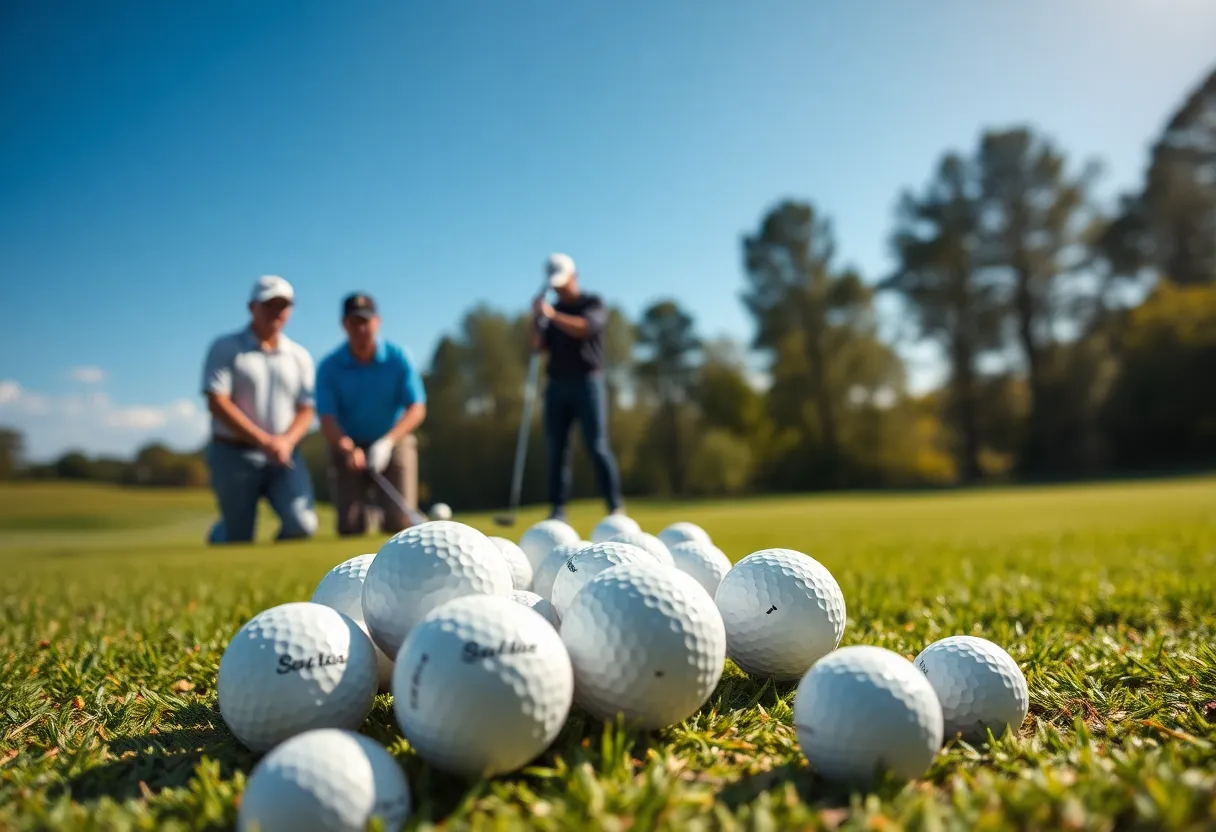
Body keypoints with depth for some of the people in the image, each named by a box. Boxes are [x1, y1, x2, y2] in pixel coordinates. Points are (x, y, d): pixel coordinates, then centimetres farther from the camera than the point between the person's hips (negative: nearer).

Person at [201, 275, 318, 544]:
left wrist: (286, 441, -14)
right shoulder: (224, 348, 0)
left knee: (303, 524, -17)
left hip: (283, 456, 2)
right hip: (233, 454, -2)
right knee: (239, 538, 2)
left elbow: (305, 410, 7)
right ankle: (218, 534, 38)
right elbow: (217, 402, -10)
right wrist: (263, 441, -17)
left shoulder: (300, 356, 11)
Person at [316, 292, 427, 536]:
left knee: (400, 522, -12)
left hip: (393, 445, 0)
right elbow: (327, 420, -13)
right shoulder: (329, 367, -8)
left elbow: (417, 409, -11)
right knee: (350, 526, -8)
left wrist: (387, 442, -27)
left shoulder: (399, 358, -8)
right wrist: (348, 449, -33)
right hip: (349, 447, 1)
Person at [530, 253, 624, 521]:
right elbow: (539, 346, 5)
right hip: (557, 384, 5)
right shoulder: (552, 310, 17)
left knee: (597, 447, -9)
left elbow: (584, 328, -18)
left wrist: (553, 315, -25)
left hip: (587, 381, -5)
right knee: (556, 449, 1)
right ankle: (558, 509, 4)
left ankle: (616, 508, -5)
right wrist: (537, 319, -9)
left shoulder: (593, 303, 3)